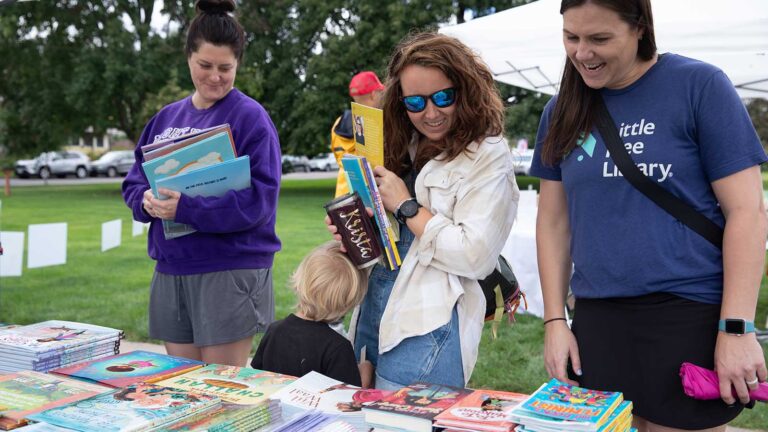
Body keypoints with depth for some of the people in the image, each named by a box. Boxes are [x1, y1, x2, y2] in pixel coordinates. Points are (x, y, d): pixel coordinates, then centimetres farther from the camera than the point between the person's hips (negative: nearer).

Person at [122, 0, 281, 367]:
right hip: (171, 269, 6)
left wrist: (186, 208, -26)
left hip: (230, 271, -6)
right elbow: (134, 183, 13)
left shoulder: (250, 117, -8)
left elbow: (259, 198, -17)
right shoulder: (166, 118, 11)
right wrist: (147, 201, -11)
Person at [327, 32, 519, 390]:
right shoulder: (407, 148, 11)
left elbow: (475, 256, -18)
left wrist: (407, 206, -13)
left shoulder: (487, 156, -10)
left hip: (427, 329, -7)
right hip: (373, 314, 8)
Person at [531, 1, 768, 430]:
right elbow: (553, 221, 10)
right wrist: (555, 319, 5)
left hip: (690, 318, -3)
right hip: (596, 320, 4)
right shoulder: (563, 110, 7)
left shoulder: (700, 86, -6)